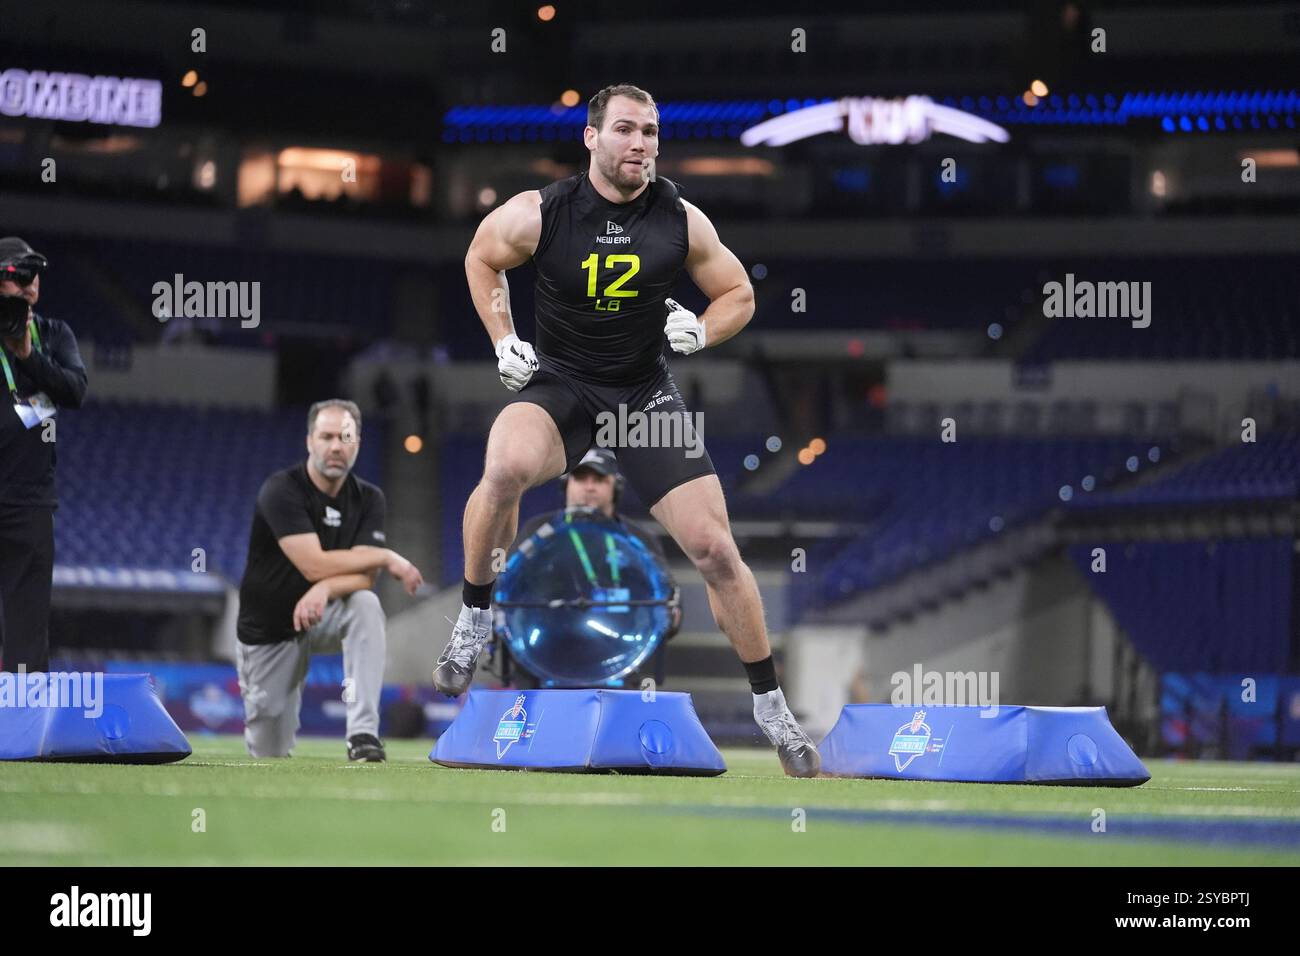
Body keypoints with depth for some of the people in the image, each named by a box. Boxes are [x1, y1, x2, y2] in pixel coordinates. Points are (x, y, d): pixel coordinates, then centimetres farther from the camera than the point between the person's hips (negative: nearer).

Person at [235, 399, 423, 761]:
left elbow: (365, 577, -18)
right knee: (271, 752, 1)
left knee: (366, 605, -33)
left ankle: (363, 735, -35)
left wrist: (326, 588, -40)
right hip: (270, 629, -2)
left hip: (324, 617, 2)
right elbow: (314, 565, -29)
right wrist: (388, 558, -22)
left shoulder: (369, 500, -6)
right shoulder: (282, 491, -20)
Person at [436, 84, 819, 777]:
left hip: (646, 393, 2)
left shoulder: (682, 221, -5)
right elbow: (481, 258, 12)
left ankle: (770, 706, 13)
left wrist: (700, 330, -12)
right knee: (506, 468, -36)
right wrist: (503, 341, 2)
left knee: (714, 548, -4)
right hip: (558, 384, -2)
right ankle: (474, 618, -13)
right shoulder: (540, 213, -9)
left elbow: (738, 296, 9)